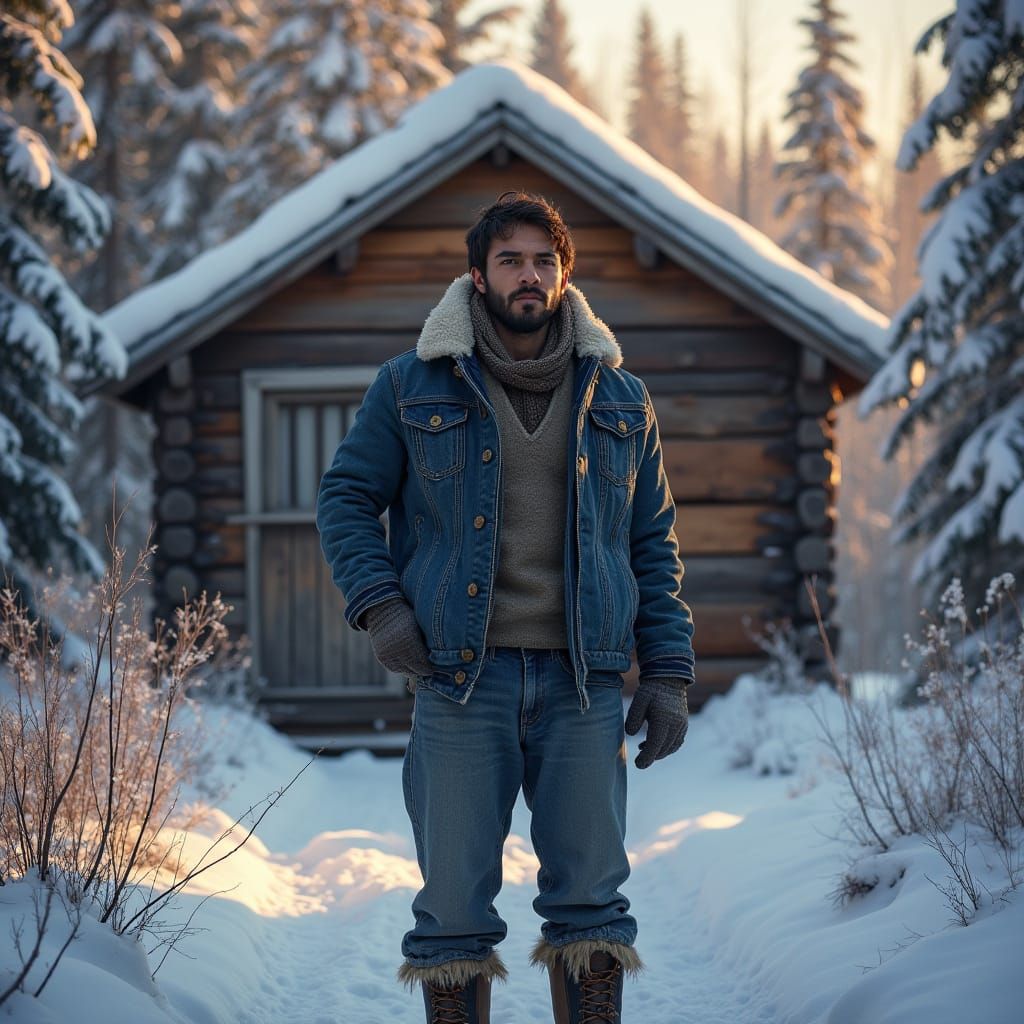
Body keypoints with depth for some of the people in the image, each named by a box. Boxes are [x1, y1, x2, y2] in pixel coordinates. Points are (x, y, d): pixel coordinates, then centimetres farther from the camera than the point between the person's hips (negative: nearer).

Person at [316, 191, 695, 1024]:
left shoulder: (620, 401, 12)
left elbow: (654, 543, 15)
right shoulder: (412, 388, 6)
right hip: (459, 676, -1)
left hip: (581, 682, 2)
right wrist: (378, 605, -6)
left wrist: (669, 673, 6)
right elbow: (345, 497, 10)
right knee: (455, 903, 1)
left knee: (590, 894, 1)